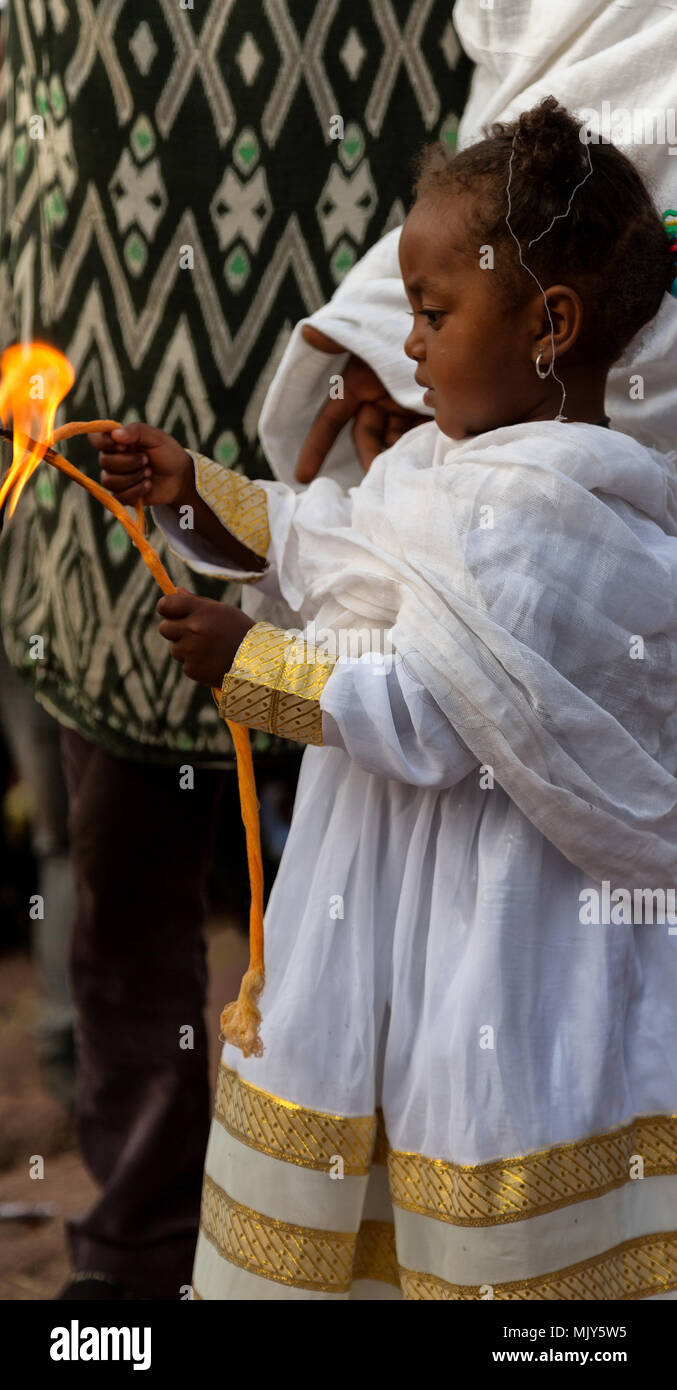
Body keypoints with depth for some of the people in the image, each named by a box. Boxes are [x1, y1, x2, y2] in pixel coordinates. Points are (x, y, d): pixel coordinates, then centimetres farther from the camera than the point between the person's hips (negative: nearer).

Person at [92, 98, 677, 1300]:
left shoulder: (541, 507, -24)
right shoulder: (449, 459, 8)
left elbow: (423, 720, -26)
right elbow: (319, 546, 21)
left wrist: (247, 664, -18)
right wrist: (192, 490, 12)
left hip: (493, 930, -10)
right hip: (401, 912, 10)